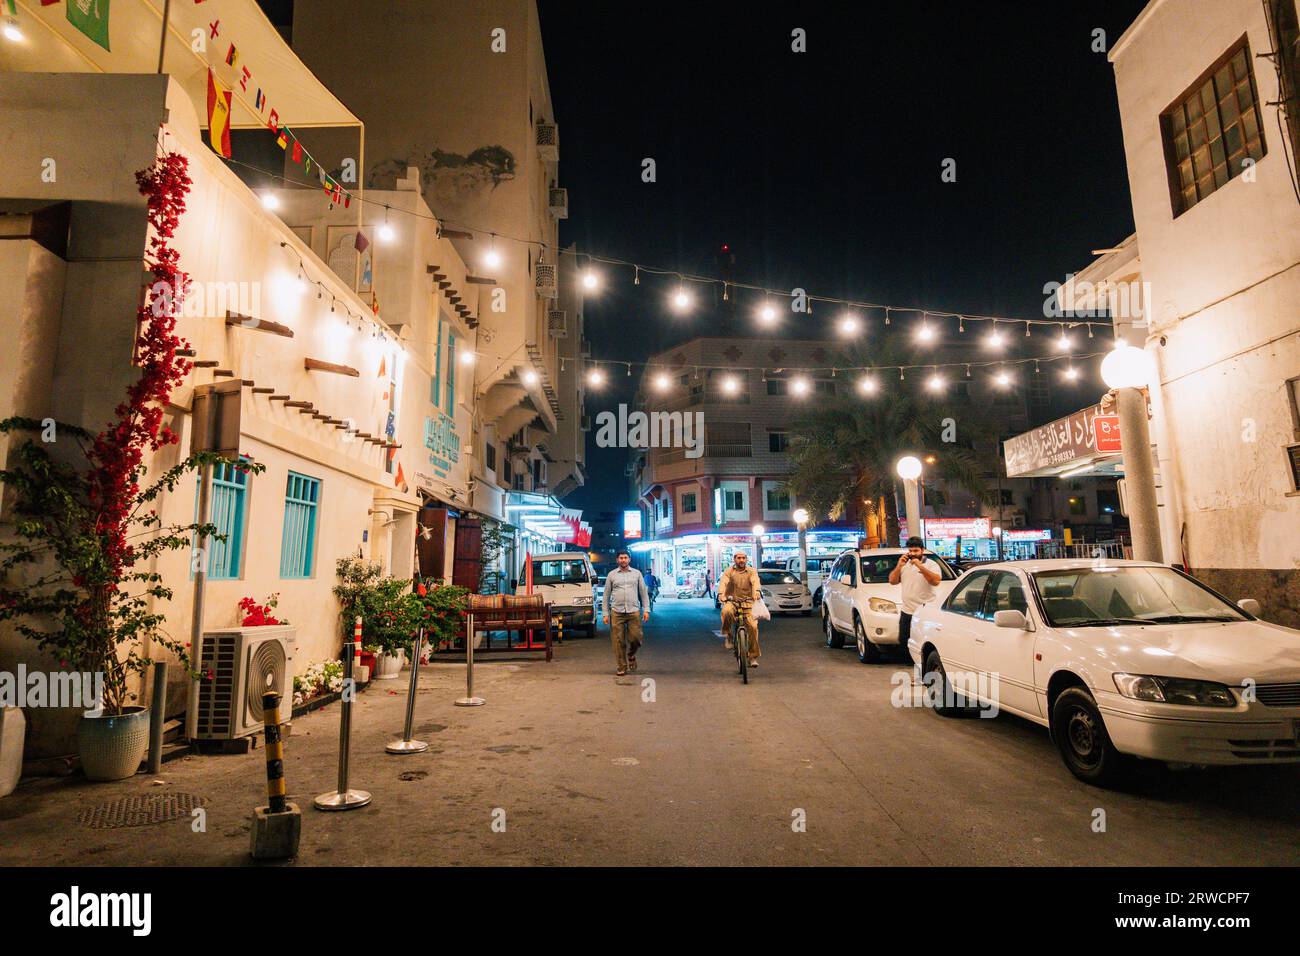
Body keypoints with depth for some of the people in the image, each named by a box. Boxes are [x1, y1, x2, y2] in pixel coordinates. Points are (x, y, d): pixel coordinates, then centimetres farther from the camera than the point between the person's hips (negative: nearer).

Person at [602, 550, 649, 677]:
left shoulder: (637, 573, 9)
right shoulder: (611, 575, 8)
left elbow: (644, 592, 9)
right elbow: (606, 595, 9)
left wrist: (646, 609, 0)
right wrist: (606, 613, 3)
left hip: (634, 611, 0)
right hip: (617, 612, 0)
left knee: (635, 638, -4)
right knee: (618, 642, 0)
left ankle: (631, 655, 28)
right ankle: (622, 668, 11)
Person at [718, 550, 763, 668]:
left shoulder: (752, 571, 5)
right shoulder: (729, 571, 5)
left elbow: (755, 582, -16)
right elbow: (723, 583, -13)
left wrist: (757, 591, -38)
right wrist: (721, 594, -35)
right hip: (732, 601, -1)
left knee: (753, 626, -14)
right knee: (726, 611, -36)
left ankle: (753, 656, 0)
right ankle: (727, 635, -11)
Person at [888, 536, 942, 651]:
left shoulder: (931, 564, -2)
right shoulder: (904, 564, 15)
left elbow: (936, 581, -20)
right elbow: (892, 581, 8)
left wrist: (920, 566, -25)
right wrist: (899, 566, -6)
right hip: (906, 612, 6)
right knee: (903, 642, 12)